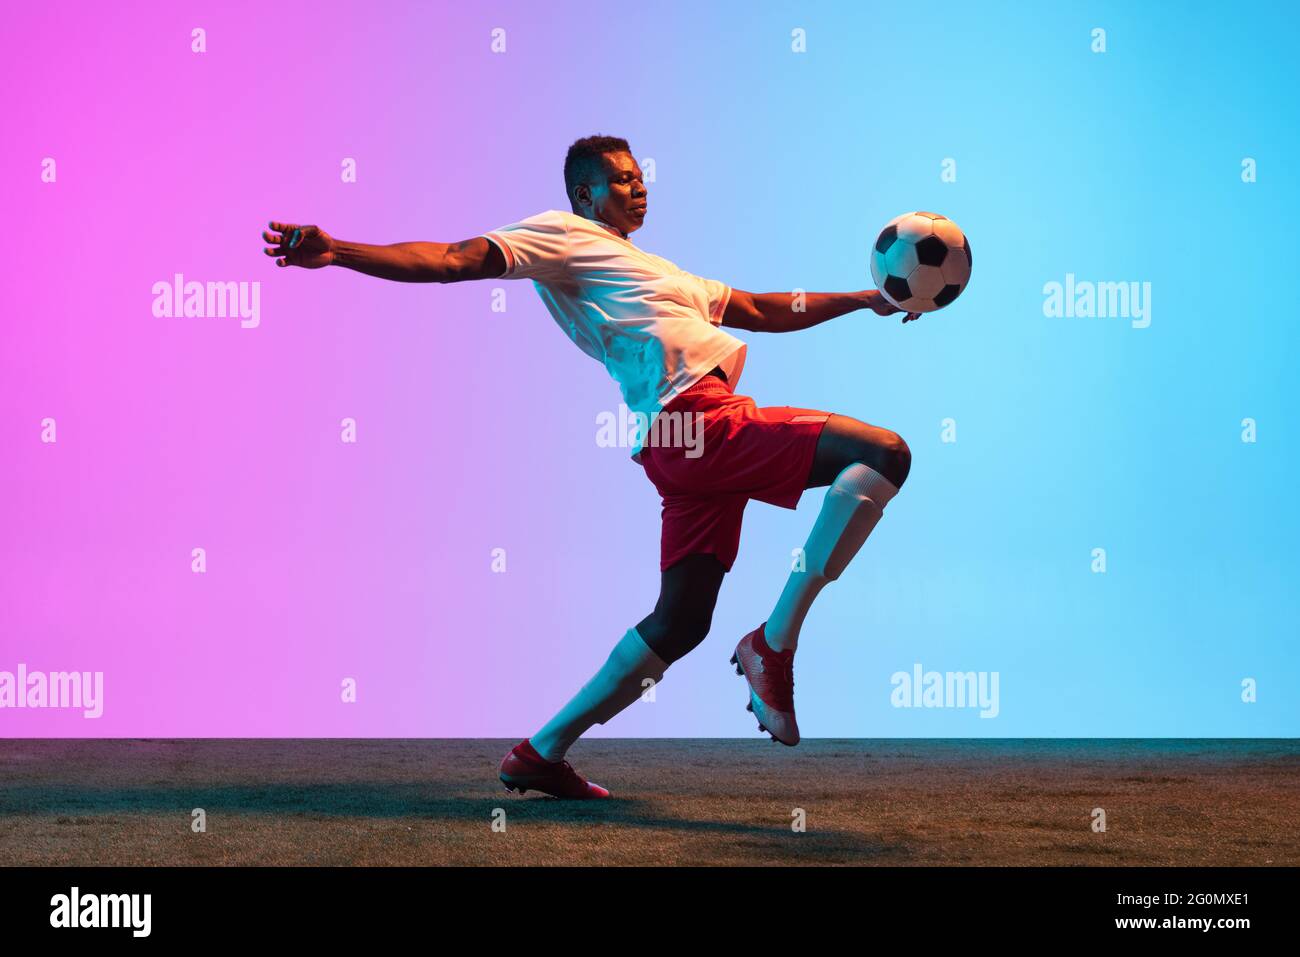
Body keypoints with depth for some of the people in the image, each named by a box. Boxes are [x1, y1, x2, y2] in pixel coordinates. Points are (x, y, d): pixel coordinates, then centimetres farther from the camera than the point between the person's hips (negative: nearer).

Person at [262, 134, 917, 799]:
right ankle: (774, 644, -17)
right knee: (884, 453, -17)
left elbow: (762, 311, 37)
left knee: (679, 621, 8)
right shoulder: (563, 235, 5)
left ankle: (543, 751, 15)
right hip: (698, 420, -9)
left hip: (688, 443, 9)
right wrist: (339, 253, -18)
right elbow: (456, 259, -6)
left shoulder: (651, 269, 33)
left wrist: (863, 299, 33)